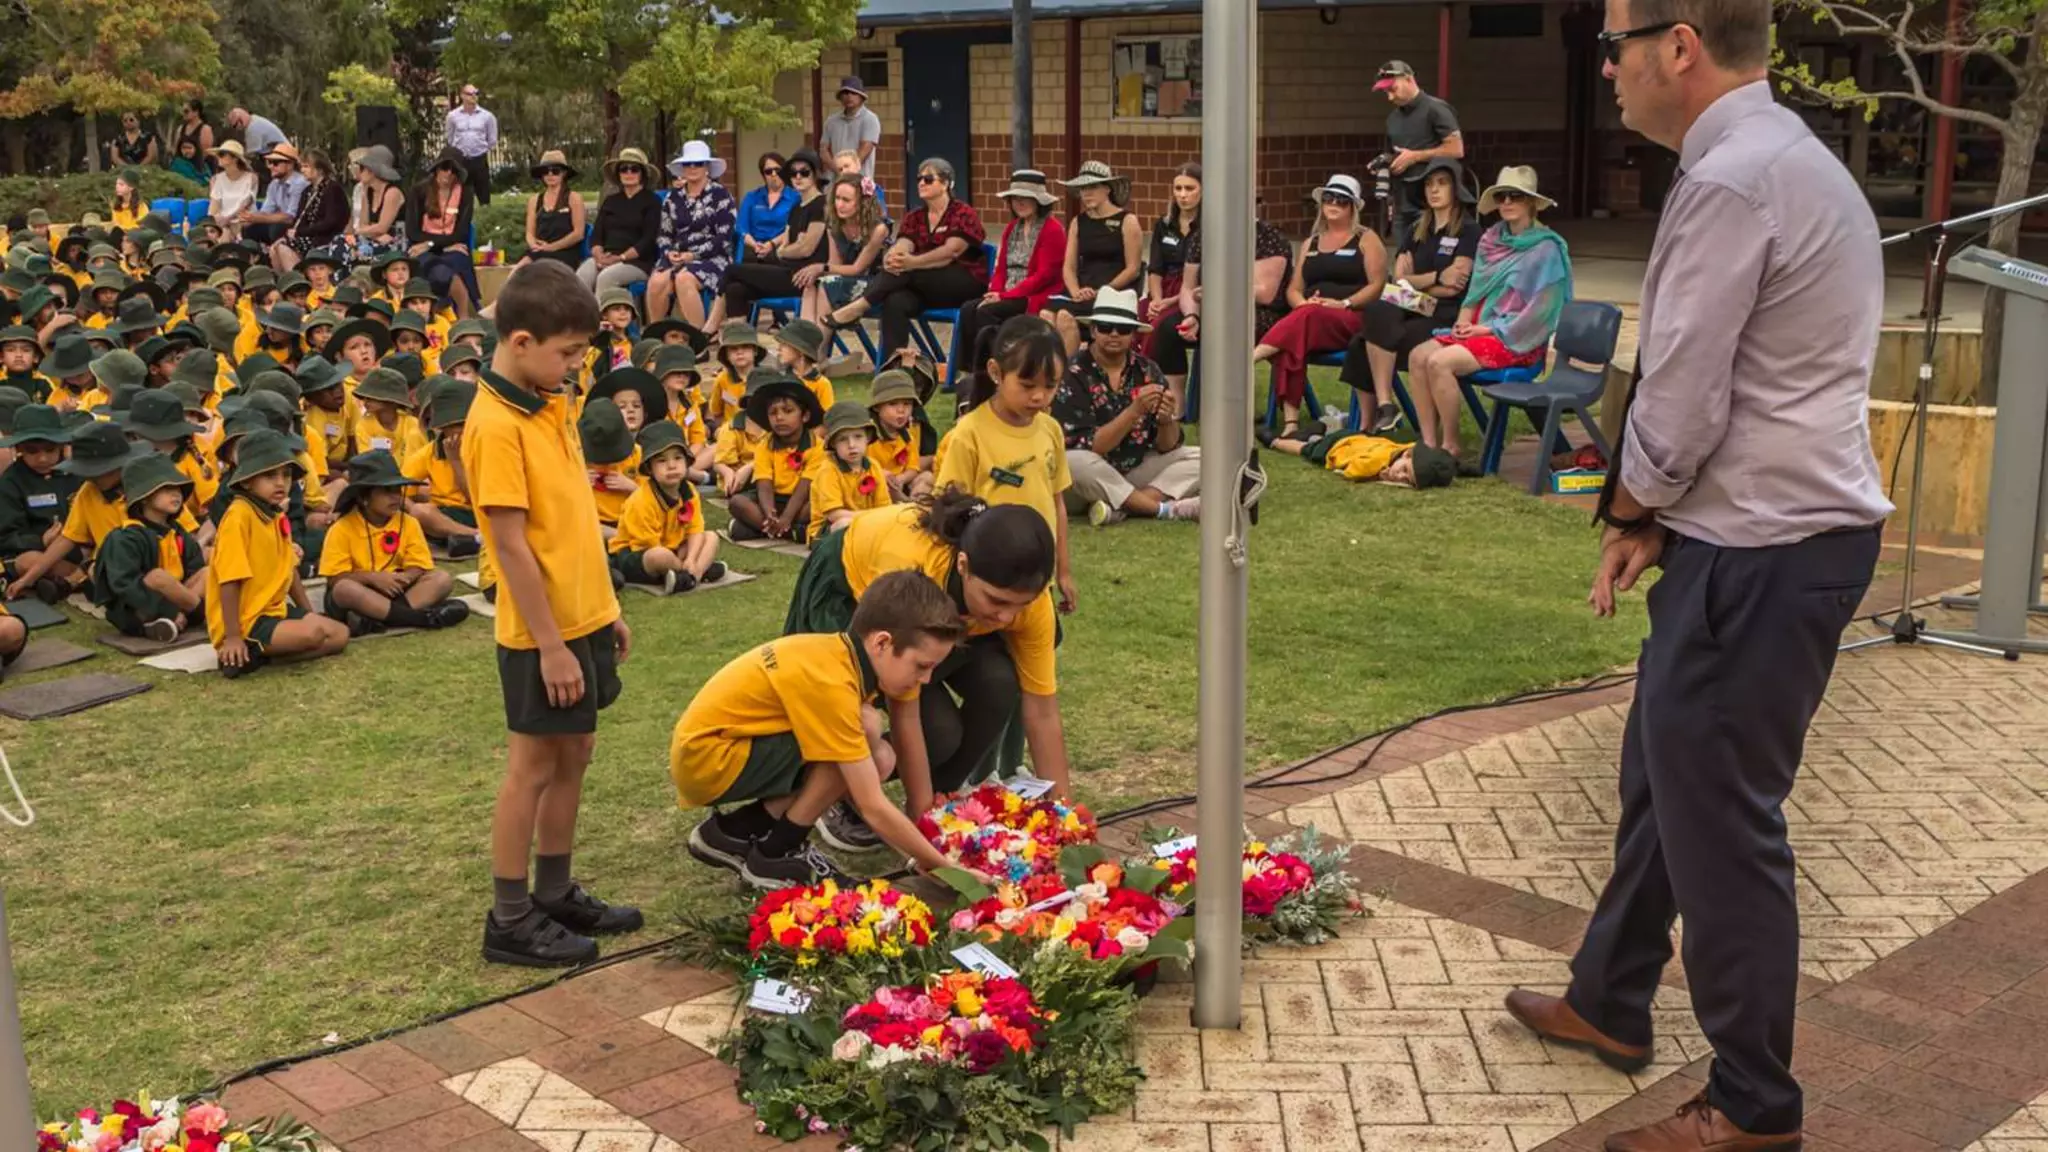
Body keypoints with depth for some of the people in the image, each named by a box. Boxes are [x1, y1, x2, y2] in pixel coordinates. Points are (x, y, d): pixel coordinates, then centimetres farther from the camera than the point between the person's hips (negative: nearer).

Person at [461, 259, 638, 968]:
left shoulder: (550, 407, 8)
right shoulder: (495, 426, -19)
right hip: (542, 634, -8)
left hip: (584, 618, 9)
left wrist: (606, 608, 16)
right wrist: (550, 644, -20)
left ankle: (555, 894, 28)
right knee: (534, 766, 1)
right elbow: (511, 543, -20)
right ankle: (509, 920, 13)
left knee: (573, 756, 15)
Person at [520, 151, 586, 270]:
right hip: (539, 253, 4)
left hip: (565, 253, -4)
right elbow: (530, 233, 15)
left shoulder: (574, 198, 5)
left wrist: (551, 247, -12)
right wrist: (535, 245, -10)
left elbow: (578, 233, -3)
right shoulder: (534, 200, 19)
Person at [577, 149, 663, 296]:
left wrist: (620, 258, -15)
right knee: (582, 276, -28)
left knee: (605, 277, -35)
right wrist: (599, 255, -10)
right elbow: (596, 234, 13)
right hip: (606, 258, 4)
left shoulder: (651, 201, 5)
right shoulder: (610, 201, 22)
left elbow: (648, 240, -5)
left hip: (637, 262, -4)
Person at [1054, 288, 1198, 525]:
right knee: (1074, 461, -35)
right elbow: (1087, 448, -19)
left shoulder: (1148, 372, 0)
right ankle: (1168, 509, -22)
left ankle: (1119, 508, -26)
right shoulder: (1073, 374, -12)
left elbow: (1166, 447, -1)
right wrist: (1134, 411, -29)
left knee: (1201, 457, -9)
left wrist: (1168, 419, -23)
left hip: (1134, 473, 5)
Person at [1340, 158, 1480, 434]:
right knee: (1377, 311, -27)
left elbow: (1453, 287, -8)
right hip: (1414, 310, 6)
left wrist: (1414, 282, 1)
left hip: (1447, 316, -6)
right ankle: (1383, 406, -27)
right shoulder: (1417, 231, 21)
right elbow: (1399, 279, 10)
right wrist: (1437, 277, -5)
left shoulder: (1468, 230, 1)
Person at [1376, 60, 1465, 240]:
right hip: (1402, 204, 7)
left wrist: (1415, 156, -12)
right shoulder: (1393, 117, 17)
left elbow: (1457, 149, -12)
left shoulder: (1435, 109, -5)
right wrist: (1385, 163, 10)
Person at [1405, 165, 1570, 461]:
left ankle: (1450, 446, -14)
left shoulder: (1545, 248, -9)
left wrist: (1492, 329, -14)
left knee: (1440, 363, -26)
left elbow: (1541, 309, -13)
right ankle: (1429, 444, -14)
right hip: (1481, 329, 7)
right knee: (1418, 356, -13)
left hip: (1517, 340, -7)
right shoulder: (1492, 240, 12)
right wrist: (1465, 316, 0)